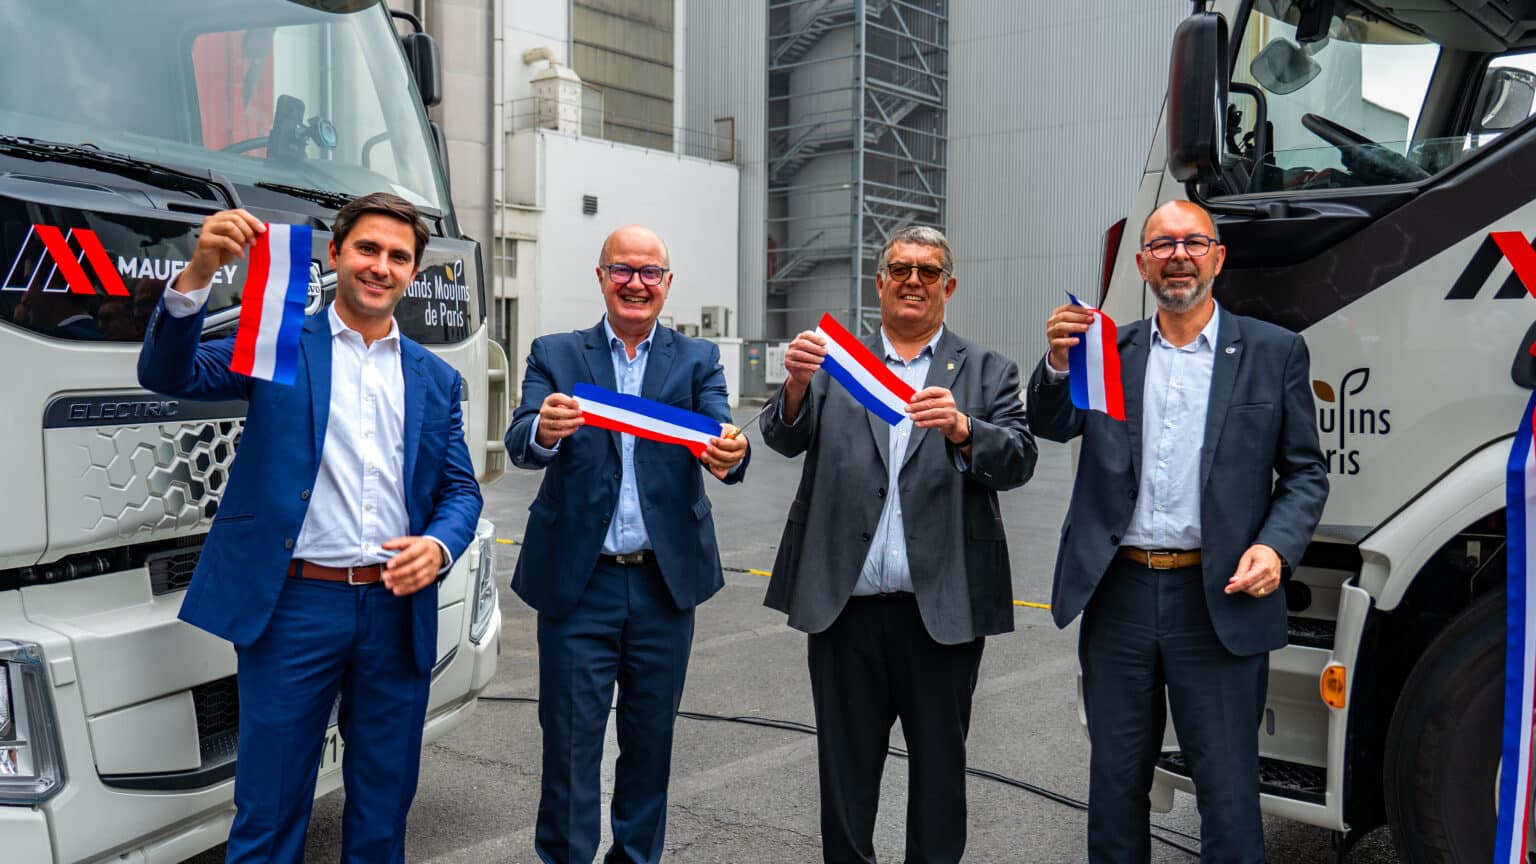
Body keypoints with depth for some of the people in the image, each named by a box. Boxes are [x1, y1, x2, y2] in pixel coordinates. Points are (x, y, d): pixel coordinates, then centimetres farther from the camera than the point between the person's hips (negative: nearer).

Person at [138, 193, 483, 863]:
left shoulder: (436, 379, 12)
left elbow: (460, 489, 10)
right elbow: (168, 373, -10)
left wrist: (439, 546, -11)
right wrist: (198, 272, -25)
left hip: (398, 609, 3)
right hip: (293, 606, -3)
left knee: (384, 805, 15)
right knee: (269, 807, 6)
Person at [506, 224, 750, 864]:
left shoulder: (698, 360, 7)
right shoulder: (555, 354, 4)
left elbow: (721, 436, -10)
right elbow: (520, 444, -11)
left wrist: (730, 455, -34)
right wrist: (544, 430, -35)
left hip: (666, 583, 2)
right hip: (578, 584, -1)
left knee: (650, 741, 14)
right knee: (571, 744, 4)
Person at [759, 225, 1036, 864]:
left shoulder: (985, 372, 6)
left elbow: (1017, 462, -6)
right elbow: (785, 438, -3)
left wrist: (961, 428, -25)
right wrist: (798, 383, -23)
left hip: (942, 608, 0)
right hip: (845, 605, 1)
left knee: (939, 770, 12)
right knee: (845, 769, 14)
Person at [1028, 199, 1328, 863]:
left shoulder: (1274, 352, 3)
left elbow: (1305, 473, 4)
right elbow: (1052, 426, -5)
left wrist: (1275, 547, -13)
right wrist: (1059, 359, -25)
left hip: (1220, 601, -2)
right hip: (1118, 592, 2)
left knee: (1227, 788, 7)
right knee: (1115, 781, 15)